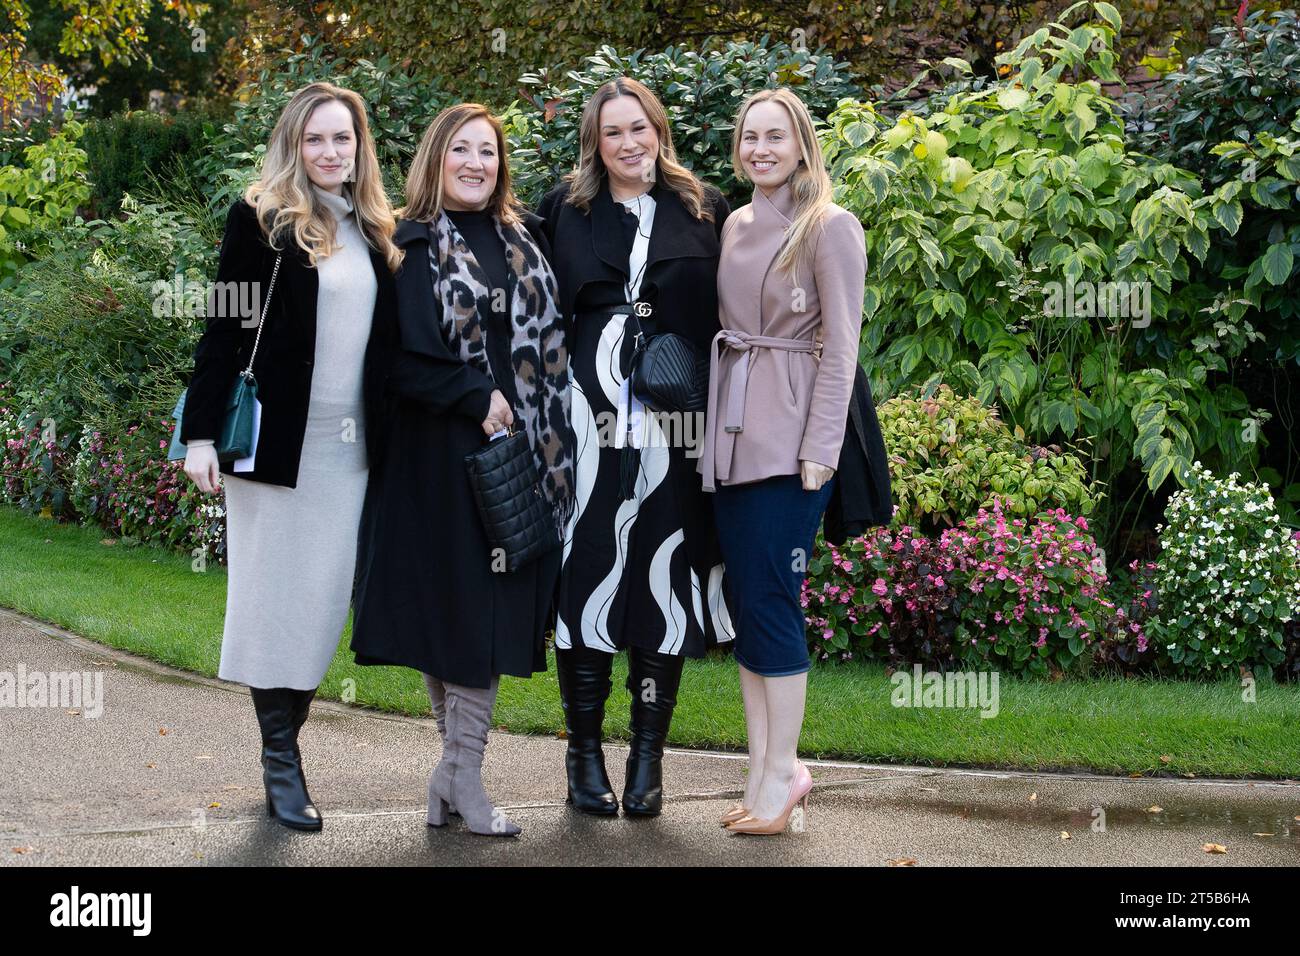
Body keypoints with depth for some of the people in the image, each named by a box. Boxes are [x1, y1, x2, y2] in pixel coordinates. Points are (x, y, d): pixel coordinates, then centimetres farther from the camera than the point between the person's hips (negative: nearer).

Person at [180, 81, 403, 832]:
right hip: (278, 444, -4)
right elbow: (225, 331, -5)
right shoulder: (262, 222, -3)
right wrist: (202, 431, -10)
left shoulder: (377, 232, 11)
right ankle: (281, 762, 11)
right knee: (276, 598, 2)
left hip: (351, 449, 4)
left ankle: (287, 737, 17)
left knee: (325, 598, 5)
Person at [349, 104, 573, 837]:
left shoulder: (527, 241, 13)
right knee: (444, 600, -1)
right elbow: (402, 357, -8)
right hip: (439, 452, -4)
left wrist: (547, 433, 4)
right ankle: (459, 764, 9)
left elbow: (552, 337, 16)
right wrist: (475, 397, -13)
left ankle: (462, 770, 8)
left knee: (492, 605, 2)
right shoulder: (413, 248, -1)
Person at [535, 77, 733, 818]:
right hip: (590, 417, 0)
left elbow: (729, 314, 9)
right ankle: (585, 755, 12)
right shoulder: (565, 210, 9)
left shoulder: (704, 210, 9)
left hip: (676, 424, 0)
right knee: (587, 575, 1)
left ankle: (648, 760, 12)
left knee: (664, 582, 3)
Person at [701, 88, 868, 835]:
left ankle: (783, 773, 5)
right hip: (731, 431, 7)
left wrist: (820, 451, -14)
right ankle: (765, 770, 16)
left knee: (770, 601, -6)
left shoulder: (831, 227, -6)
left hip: (789, 437, -7)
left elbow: (840, 347, -9)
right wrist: (717, 420, 9)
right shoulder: (737, 226, 13)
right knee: (744, 602, 7)